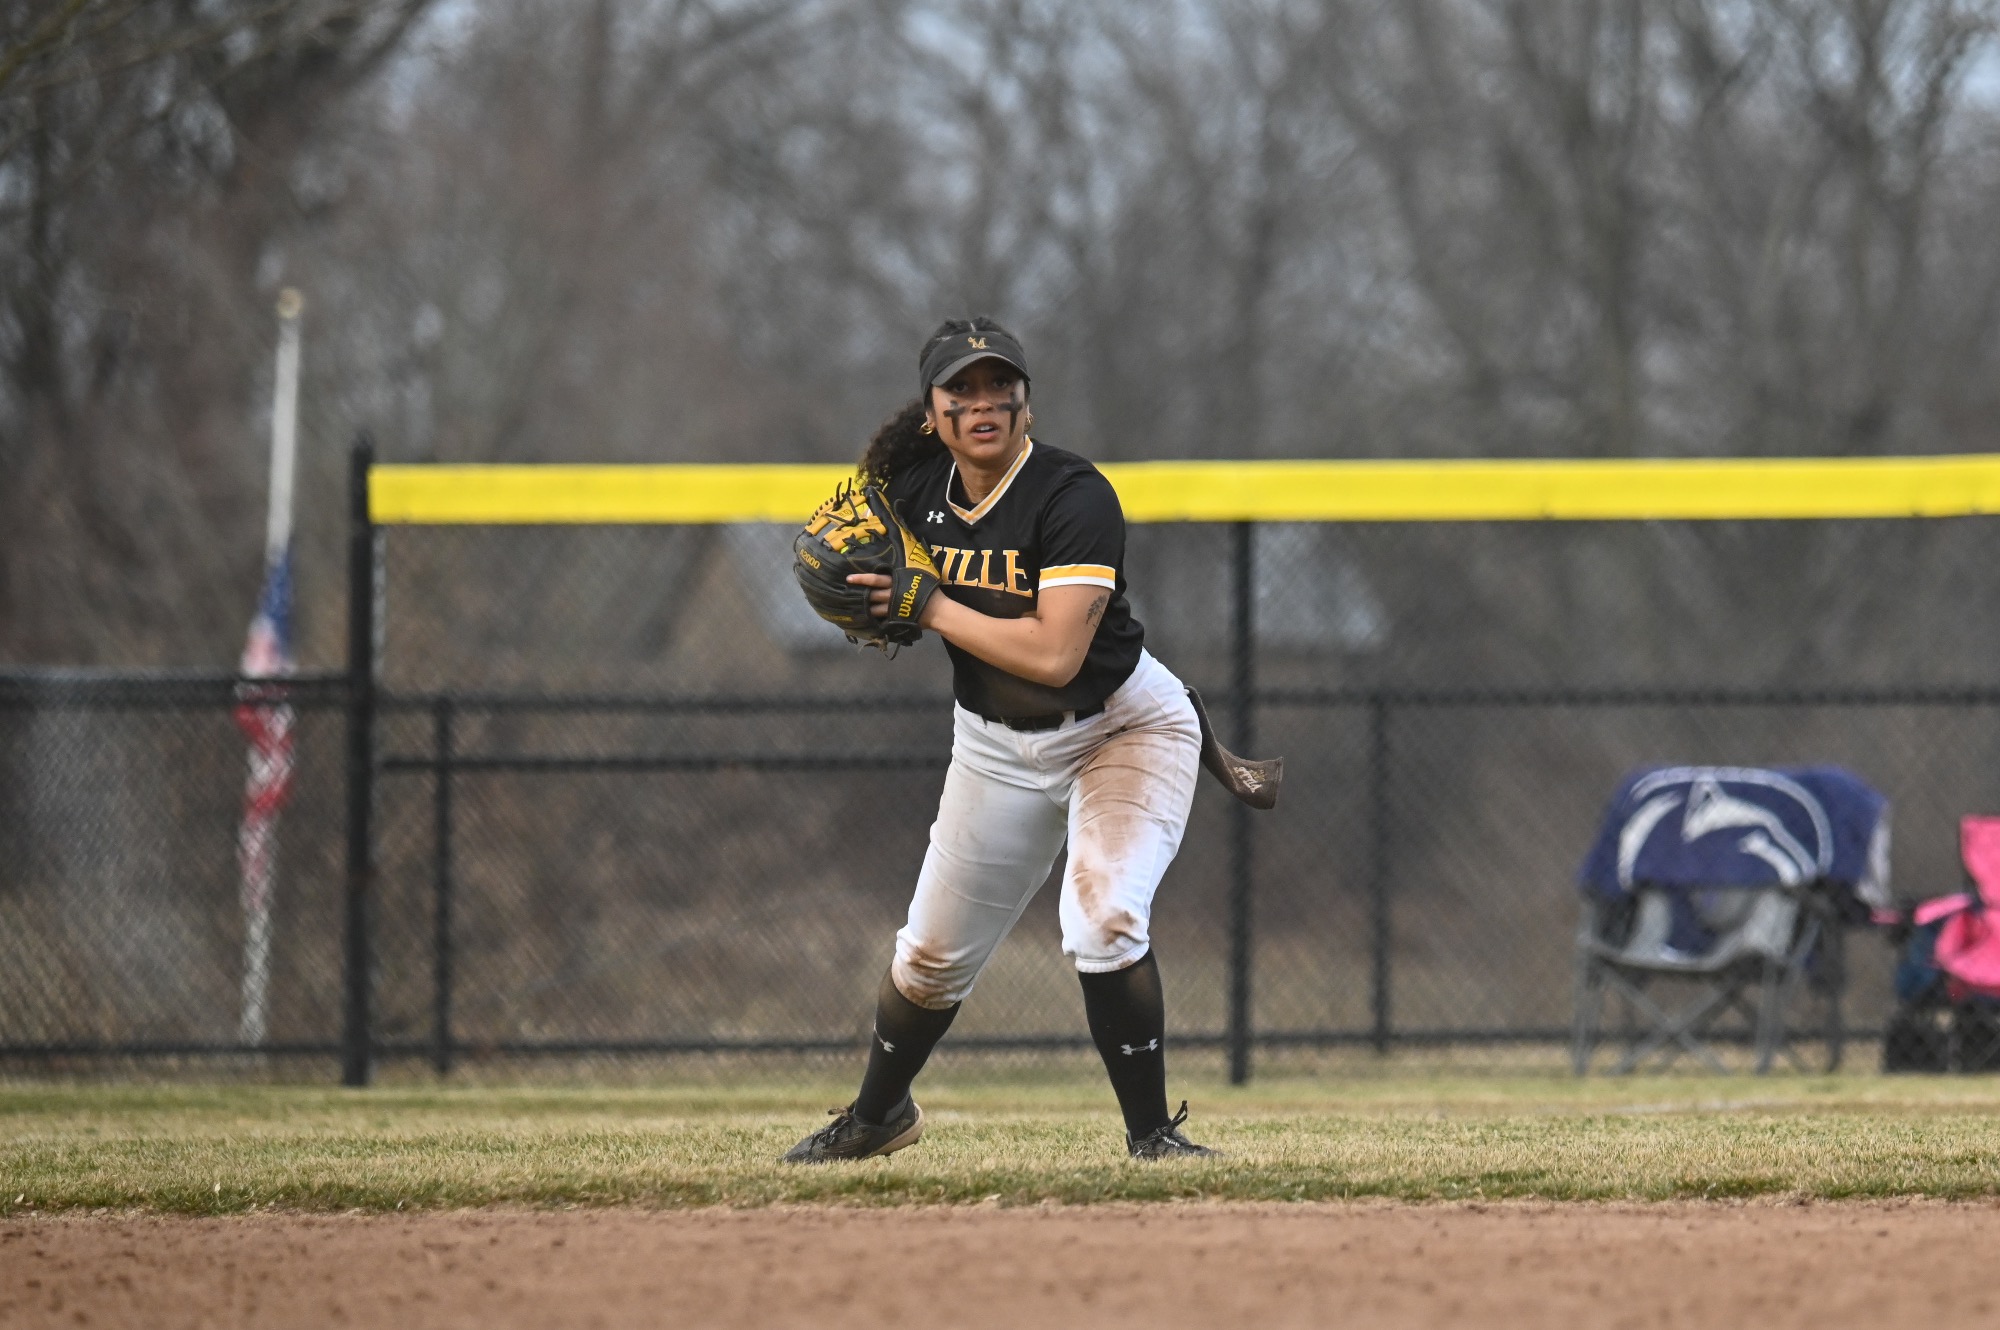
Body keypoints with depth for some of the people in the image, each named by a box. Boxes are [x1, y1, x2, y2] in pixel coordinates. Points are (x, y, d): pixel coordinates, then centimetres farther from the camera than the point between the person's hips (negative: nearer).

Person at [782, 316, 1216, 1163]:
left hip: (1121, 731, -6)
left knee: (1103, 922, -27)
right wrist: (873, 596, -10)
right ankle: (877, 1116, 37)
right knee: (934, 952, 11)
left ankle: (1152, 1135, -14)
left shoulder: (1074, 498, -26)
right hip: (996, 743, 6)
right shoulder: (917, 486, -7)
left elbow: (1054, 654, -35)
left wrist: (929, 608, -27)